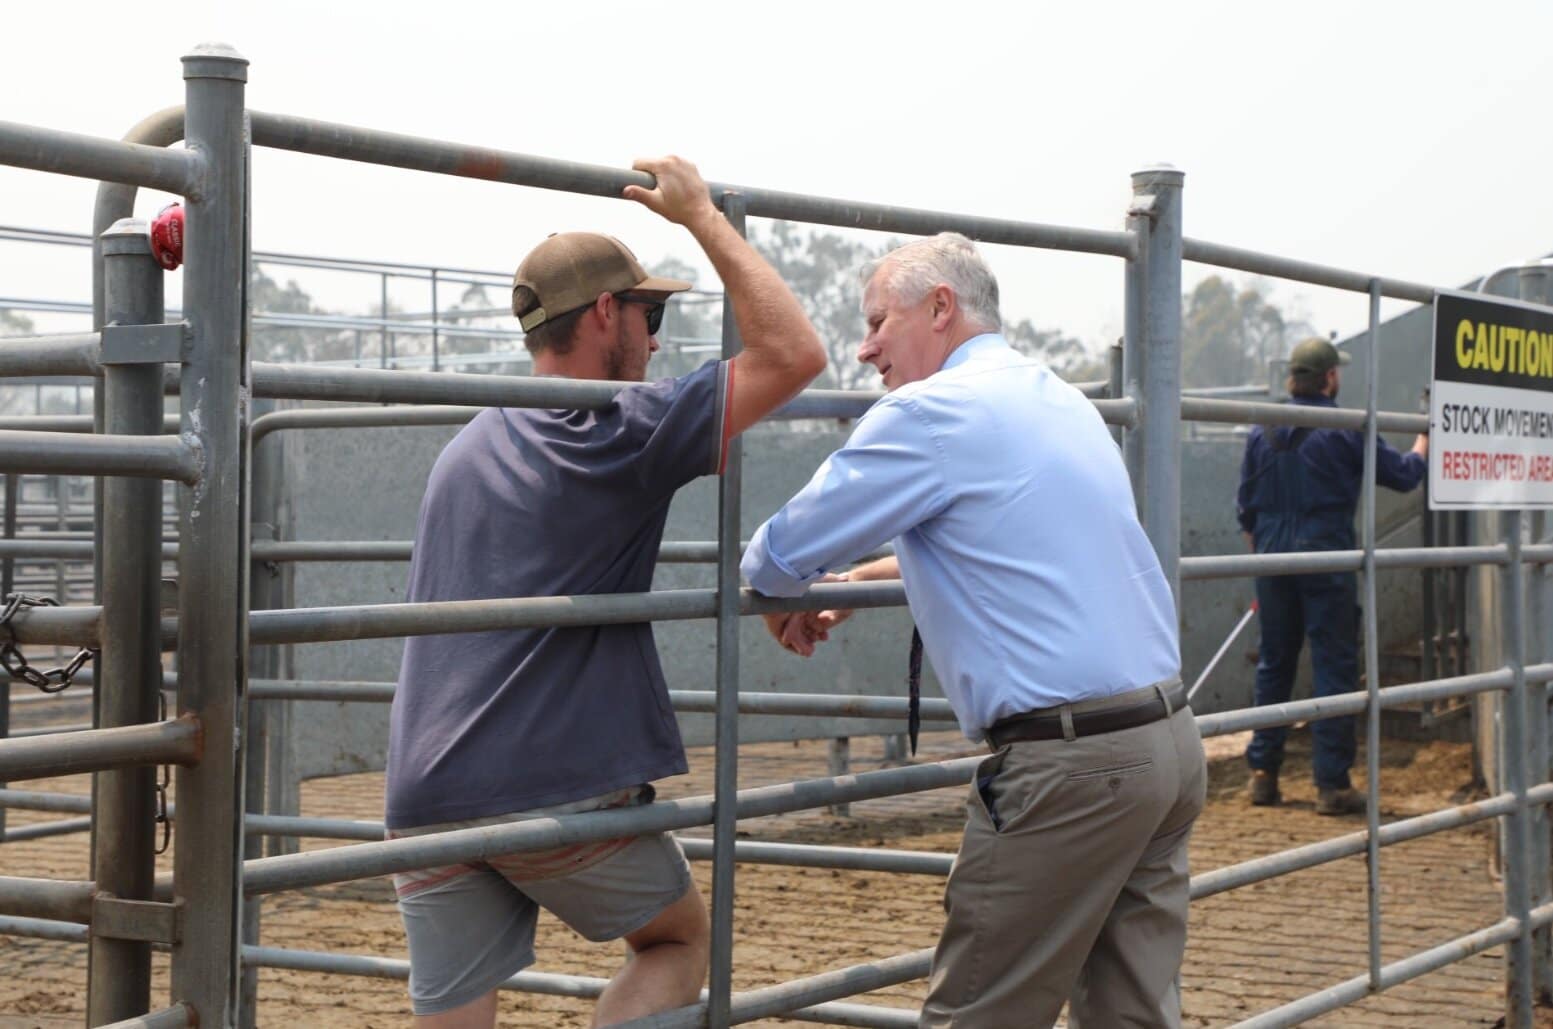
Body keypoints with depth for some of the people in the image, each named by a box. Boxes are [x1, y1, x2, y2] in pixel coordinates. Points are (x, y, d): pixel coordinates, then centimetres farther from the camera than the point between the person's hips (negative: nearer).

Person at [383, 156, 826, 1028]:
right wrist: (701, 215, 1)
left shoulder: (466, 450, 20)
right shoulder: (623, 431, -5)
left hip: (428, 805, 6)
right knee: (681, 941, 19)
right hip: (565, 793, -6)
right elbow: (795, 353, -8)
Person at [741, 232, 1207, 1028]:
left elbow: (781, 558, -6)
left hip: (1072, 765, -8)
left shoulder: (931, 412, -8)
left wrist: (784, 600, 17)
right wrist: (859, 581, 34)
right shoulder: (1062, 400, 18)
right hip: (1169, 739, 9)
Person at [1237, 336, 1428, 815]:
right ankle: (1331, 783, -2)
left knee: (1273, 663, 13)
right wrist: (1424, 441, 21)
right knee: (1334, 667, 0)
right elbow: (1403, 475, 1)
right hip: (1326, 561, -5)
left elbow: (1246, 506, 12)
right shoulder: (1345, 429, -7)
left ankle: (1262, 772, 14)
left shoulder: (1264, 430, 7)